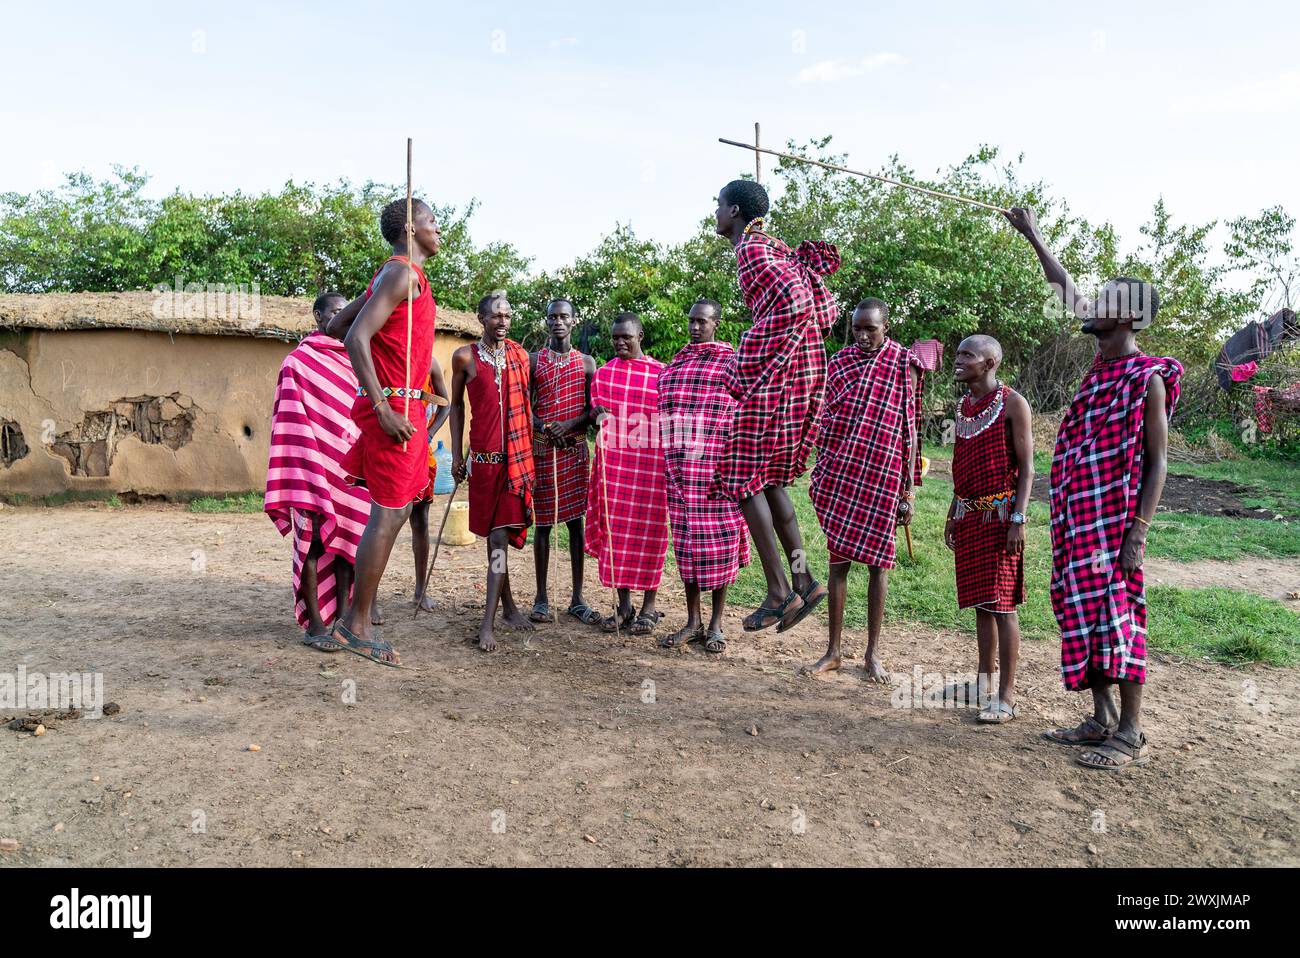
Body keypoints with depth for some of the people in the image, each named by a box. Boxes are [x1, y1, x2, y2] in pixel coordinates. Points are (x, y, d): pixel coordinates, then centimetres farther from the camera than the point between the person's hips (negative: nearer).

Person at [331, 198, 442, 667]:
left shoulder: (401, 274, 20)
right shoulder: (402, 274, -11)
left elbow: (346, 321, 28)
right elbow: (357, 339, -20)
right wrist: (383, 409, -22)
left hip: (402, 407, 10)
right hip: (393, 406, -10)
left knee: (395, 512, 13)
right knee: (388, 516, -7)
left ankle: (358, 616, 22)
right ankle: (356, 624, 1)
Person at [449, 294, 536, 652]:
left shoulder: (520, 355, 8)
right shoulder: (465, 357, 2)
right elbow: (456, 404, 9)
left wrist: (532, 450, 10)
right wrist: (456, 454, 6)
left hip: (518, 455, 1)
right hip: (483, 457, -1)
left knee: (501, 534, -3)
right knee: (496, 535, 5)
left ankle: (488, 621, -3)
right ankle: (507, 605, 23)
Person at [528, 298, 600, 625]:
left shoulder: (586, 362, 9)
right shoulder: (533, 360, 8)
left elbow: (594, 410, 5)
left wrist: (569, 425, -13)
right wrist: (544, 428, -13)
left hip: (575, 449, 1)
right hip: (542, 449, -1)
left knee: (576, 521, 2)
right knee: (543, 522, 1)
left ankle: (577, 598, 9)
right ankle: (541, 598, 9)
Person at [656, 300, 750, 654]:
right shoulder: (675, 363, 17)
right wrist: (668, 462, 15)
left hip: (717, 466, -5)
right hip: (679, 466, 5)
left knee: (718, 542, 1)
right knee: (686, 541, 8)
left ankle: (715, 624, 13)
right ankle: (692, 622, 18)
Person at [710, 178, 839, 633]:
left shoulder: (751, 248, -10)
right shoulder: (772, 245, 20)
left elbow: (794, 302, -25)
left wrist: (749, 366, -20)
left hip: (774, 373, -10)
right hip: (802, 369, 10)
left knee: (742, 477, -4)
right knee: (768, 476, 14)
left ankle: (779, 590, -3)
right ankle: (802, 579, 12)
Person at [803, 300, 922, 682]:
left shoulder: (904, 364, 0)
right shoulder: (839, 362, 7)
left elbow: (909, 429, -1)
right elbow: (825, 424, 11)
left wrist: (909, 490, -4)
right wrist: (818, 474, 8)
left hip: (882, 478, -2)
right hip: (839, 475, 2)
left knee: (877, 562, 5)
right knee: (838, 559, 6)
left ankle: (872, 653, 17)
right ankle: (833, 650, 16)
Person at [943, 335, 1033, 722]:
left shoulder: (1012, 403, -8)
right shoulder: (963, 405, 13)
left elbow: (1026, 467, -11)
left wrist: (1018, 519, -17)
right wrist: (952, 516, 16)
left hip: (999, 513, -7)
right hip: (969, 515, 7)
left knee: (1001, 603, -4)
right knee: (980, 602, 13)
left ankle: (1007, 695, 2)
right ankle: (985, 680, 24)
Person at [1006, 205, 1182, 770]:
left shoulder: (1148, 379, -9)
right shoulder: (1105, 362, 11)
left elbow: (1158, 461, -11)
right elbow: (1068, 294, 21)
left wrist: (1138, 532, -18)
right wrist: (1034, 238, 27)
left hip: (1114, 518, -8)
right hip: (1079, 517, 8)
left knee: (1116, 615, -5)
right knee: (1085, 613, 11)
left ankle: (1131, 735, 6)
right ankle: (1103, 721, 22)